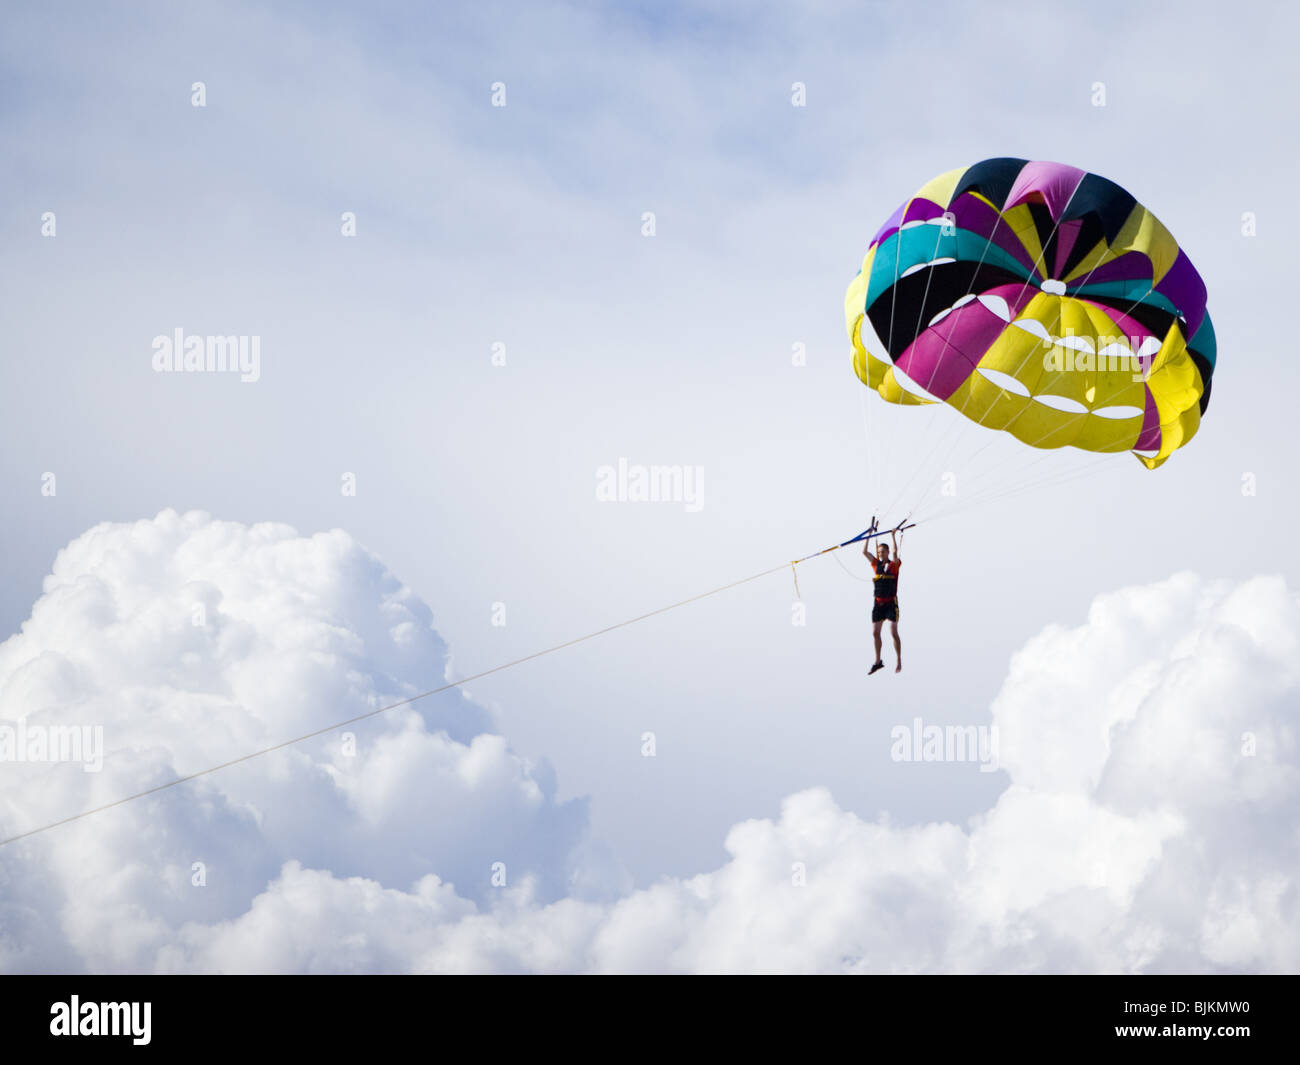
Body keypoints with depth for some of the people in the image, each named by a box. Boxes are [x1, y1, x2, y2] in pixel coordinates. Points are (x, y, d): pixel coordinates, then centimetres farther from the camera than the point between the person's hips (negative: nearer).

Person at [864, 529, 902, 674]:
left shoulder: (894, 564, 0)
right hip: (878, 603, 5)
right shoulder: (876, 564, 11)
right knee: (875, 633, 7)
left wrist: (893, 537, -13)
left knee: (893, 633, -8)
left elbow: (895, 553, -18)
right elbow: (865, 551, 8)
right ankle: (878, 662, 18)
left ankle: (899, 662, -2)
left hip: (891, 603, -5)